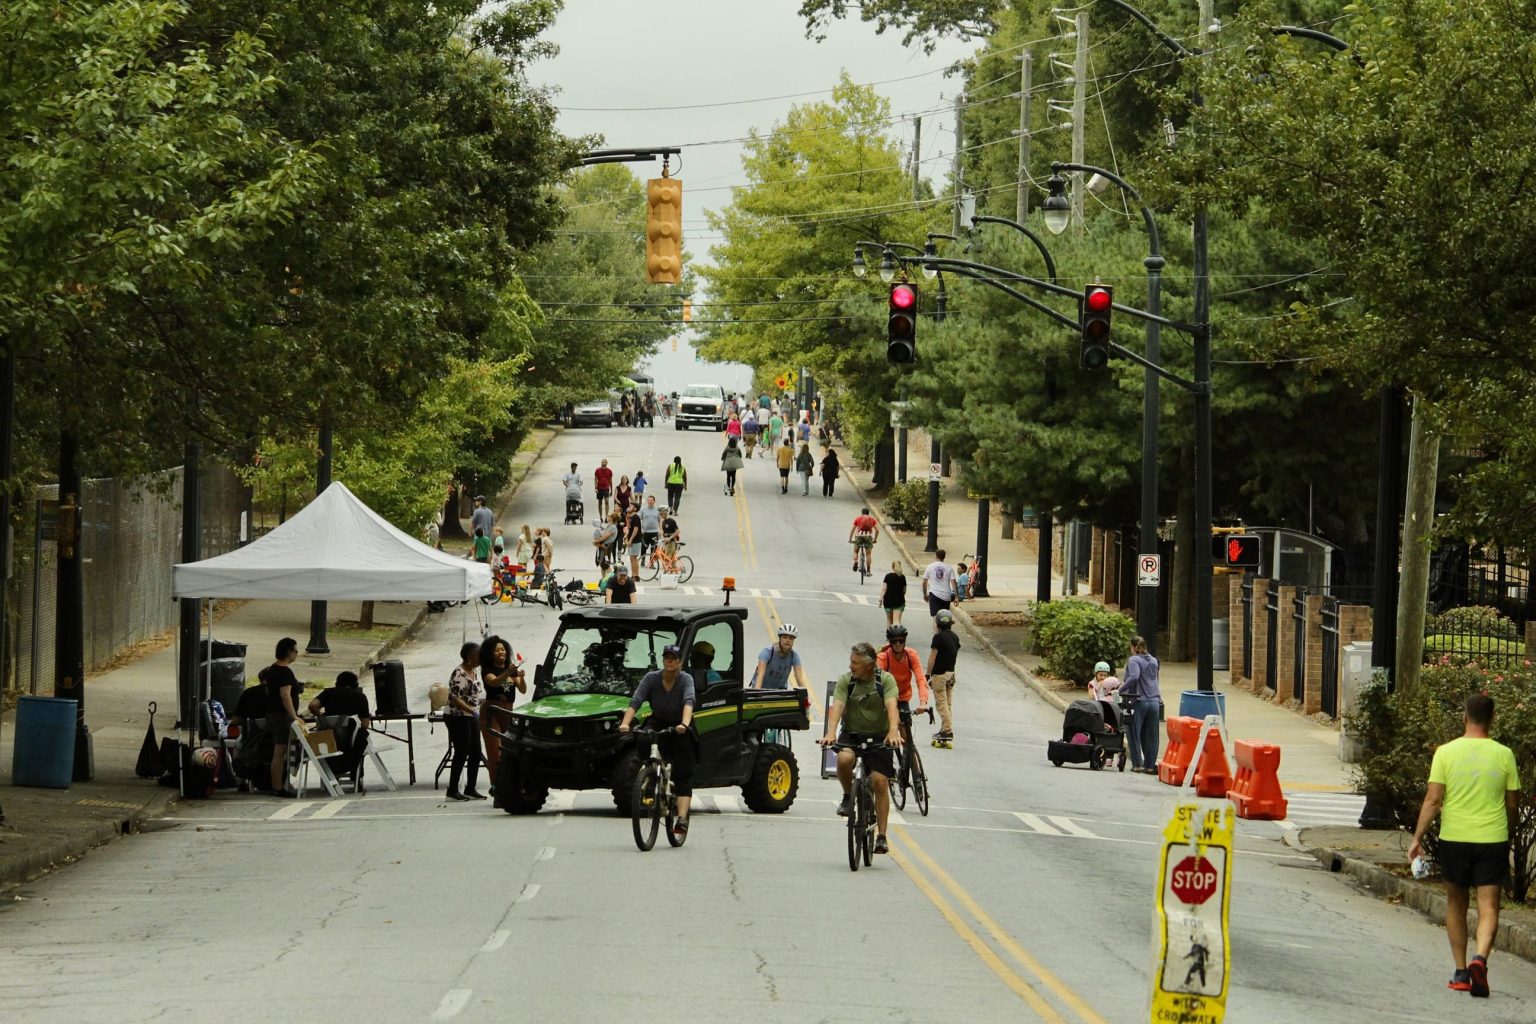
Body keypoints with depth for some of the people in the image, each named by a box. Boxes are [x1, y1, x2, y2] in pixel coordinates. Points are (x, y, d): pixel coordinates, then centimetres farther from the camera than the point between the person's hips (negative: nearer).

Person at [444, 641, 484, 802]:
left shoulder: (472, 671, 12)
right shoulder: (459, 674, -17)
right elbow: (455, 698, -24)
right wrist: (473, 711, -27)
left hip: (469, 717, 9)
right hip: (457, 717, -9)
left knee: (475, 752, 8)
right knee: (462, 753, -6)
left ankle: (470, 789, 14)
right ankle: (452, 790, 1)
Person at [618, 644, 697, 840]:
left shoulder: (686, 679, -18)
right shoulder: (651, 678, -14)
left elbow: (688, 702, -36)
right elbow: (635, 701, -24)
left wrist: (684, 724, -55)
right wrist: (625, 723, -41)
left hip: (680, 730, -1)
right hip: (658, 724, 1)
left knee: (683, 775, -10)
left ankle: (682, 819, -18)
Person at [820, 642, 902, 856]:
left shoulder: (885, 680, -10)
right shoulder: (845, 680, -6)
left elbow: (891, 706, -25)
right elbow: (837, 706, -20)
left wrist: (893, 731, -44)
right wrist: (830, 734, -37)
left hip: (879, 736, -1)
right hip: (851, 734, 1)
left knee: (880, 782, -11)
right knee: (844, 759, -32)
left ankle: (881, 836, -1)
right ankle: (848, 795, -2)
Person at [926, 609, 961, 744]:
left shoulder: (938, 637, -14)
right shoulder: (955, 637, 8)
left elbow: (932, 658, -15)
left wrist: (928, 675, -10)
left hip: (939, 673, -7)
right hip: (951, 672, 7)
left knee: (941, 703, -7)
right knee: (948, 702, 11)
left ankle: (948, 731, -13)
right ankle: (945, 729, 14)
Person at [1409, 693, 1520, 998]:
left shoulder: (1446, 752, -4)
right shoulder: (1503, 755, 0)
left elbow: (1433, 799, -7)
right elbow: (1513, 804, 6)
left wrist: (1418, 838, 0)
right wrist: (1508, 837, 21)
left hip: (1454, 838, 0)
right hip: (1493, 838, 0)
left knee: (1456, 904, 16)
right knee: (1488, 907, -2)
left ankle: (1461, 972, 17)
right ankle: (1480, 958, -27)